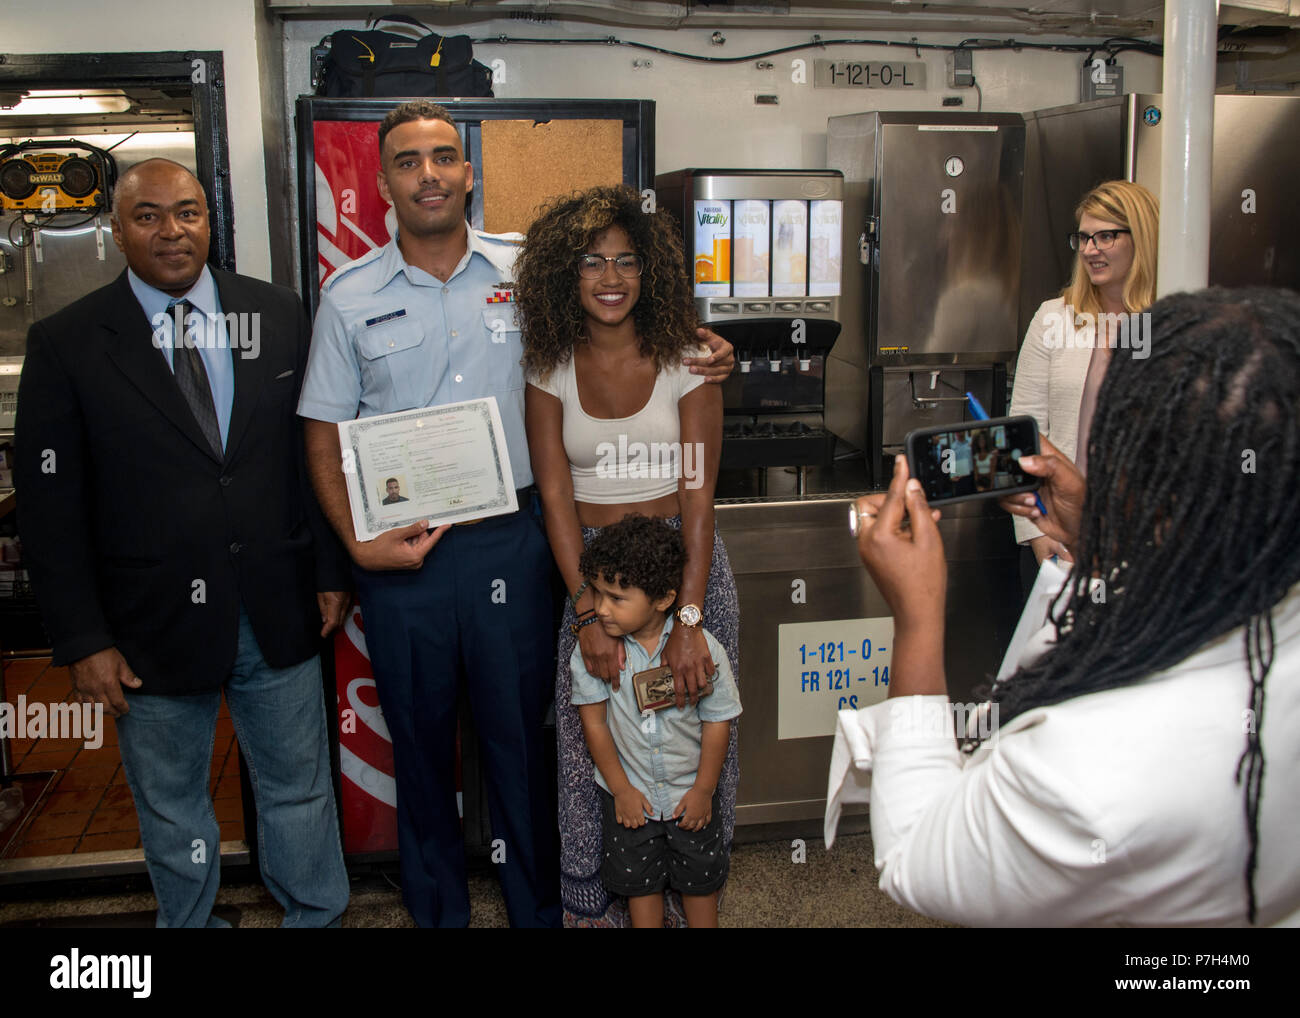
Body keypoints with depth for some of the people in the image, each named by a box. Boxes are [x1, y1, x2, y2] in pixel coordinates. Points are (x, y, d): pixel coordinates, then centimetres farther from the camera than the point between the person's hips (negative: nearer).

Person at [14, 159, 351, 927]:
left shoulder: (280, 315, 2)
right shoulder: (65, 344, -5)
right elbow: (50, 507, -5)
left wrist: (333, 571, 3)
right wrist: (84, 640, -8)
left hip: (279, 613, 2)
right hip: (153, 628, -1)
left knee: (300, 790, 17)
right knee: (173, 812, 17)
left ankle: (317, 918, 37)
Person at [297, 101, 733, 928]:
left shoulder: (523, 270, 1)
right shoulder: (351, 296, 1)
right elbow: (325, 438, 3)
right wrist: (359, 546, -9)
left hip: (509, 544, 0)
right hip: (401, 553, 1)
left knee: (521, 734, 11)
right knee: (421, 741, 15)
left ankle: (539, 907, 31)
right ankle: (437, 907, 36)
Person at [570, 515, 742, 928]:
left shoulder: (701, 646, -21)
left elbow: (717, 721, -11)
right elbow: (594, 722, -10)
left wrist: (703, 789, -6)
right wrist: (621, 789, -7)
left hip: (690, 792, 0)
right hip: (629, 793, 0)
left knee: (700, 877, 17)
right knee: (638, 879, 16)